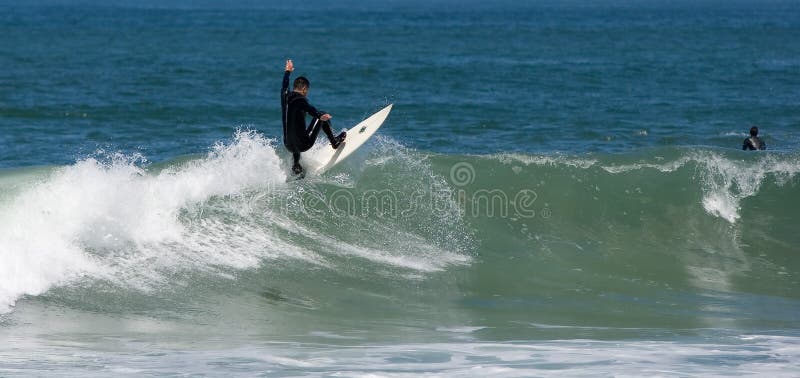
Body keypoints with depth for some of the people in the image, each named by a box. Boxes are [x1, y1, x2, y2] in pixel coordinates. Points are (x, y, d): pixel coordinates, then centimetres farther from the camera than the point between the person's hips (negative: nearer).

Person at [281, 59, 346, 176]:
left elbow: (284, 85, 33)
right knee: (322, 116, 5)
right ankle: (334, 142, 16)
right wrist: (320, 116, -57)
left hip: (288, 145, 7)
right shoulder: (299, 100, -14)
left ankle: (295, 166, 39)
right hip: (303, 144, -7)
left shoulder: (285, 96, 8)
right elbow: (310, 110, -37)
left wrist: (288, 72, 52)